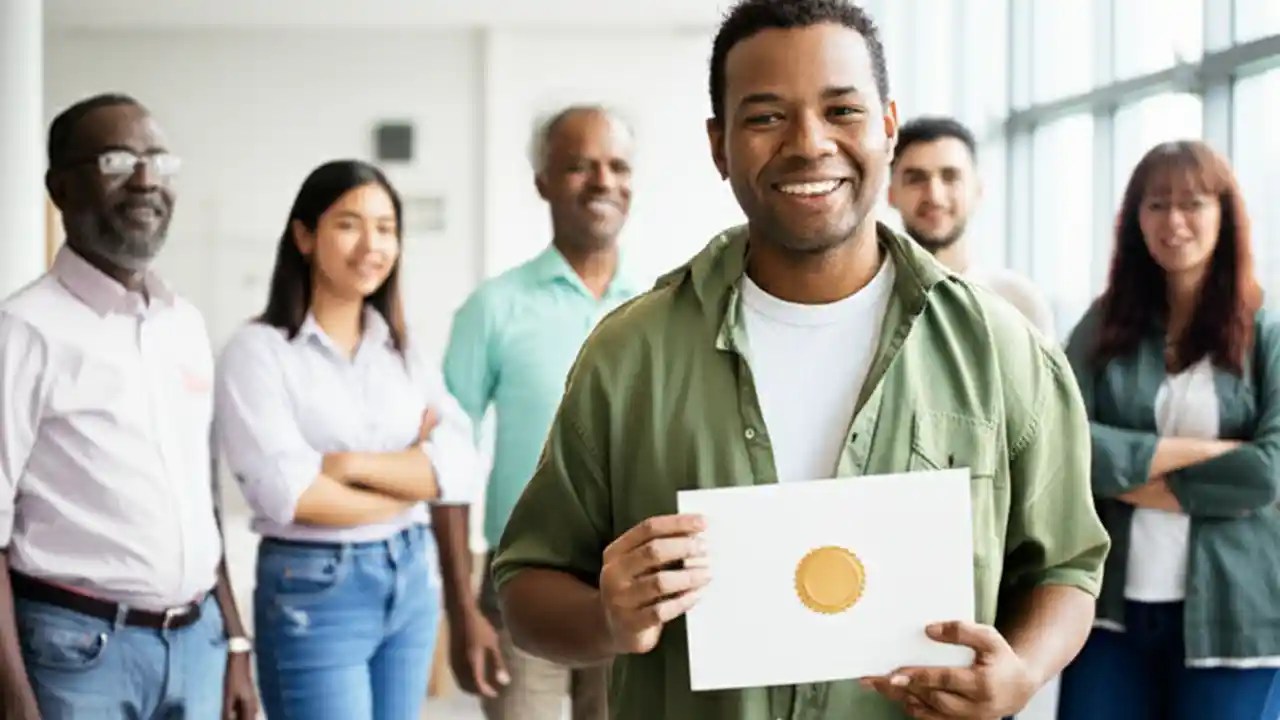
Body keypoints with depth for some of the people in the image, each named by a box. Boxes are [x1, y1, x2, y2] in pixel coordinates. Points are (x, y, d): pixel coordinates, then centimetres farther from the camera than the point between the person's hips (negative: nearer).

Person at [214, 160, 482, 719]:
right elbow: (289, 493, -17)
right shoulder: (259, 350, -7)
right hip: (313, 589, -5)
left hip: (413, 580, 6)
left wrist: (351, 464, -16)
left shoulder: (403, 349, 9)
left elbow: (460, 469, -3)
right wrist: (411, 477, -6)